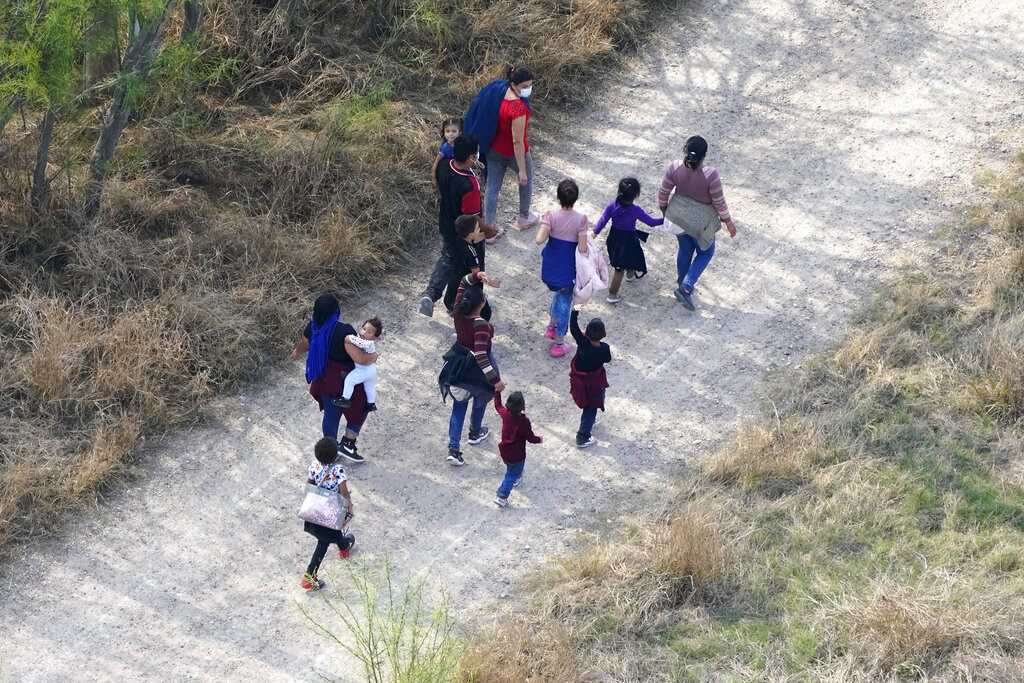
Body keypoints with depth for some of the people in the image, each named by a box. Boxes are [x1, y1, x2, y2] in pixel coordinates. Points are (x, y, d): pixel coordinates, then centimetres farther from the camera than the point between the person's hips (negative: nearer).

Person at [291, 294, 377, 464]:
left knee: (331, 413, 24)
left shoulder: (312, 328, -11)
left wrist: (296, 352, 37)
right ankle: (347, 444, 16)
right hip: (343, 379, -6)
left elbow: (303, 346, 12)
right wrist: (373, 356, -10)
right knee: (360, 407, 20)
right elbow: (360, 359, -34)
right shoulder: (344, 331, -31)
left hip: (323, 378, 6)